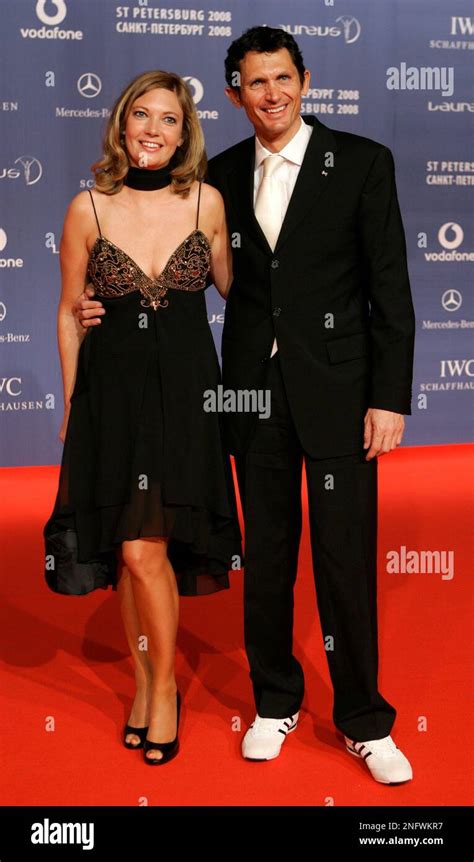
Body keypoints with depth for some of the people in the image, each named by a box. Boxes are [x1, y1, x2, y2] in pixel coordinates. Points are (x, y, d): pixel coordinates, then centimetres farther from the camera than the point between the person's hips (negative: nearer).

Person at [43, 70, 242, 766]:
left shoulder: (206, 201, 1)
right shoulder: (88, 209, 0)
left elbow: (230, 285, 14)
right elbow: (69, 314, 6)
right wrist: (71, 406, 8)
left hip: (185, 387, -1)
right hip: (112, 389, 1)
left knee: (144, 548, -4)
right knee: (130, 550, 7)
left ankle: (162, 686, 18)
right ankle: (144, 681, 27)